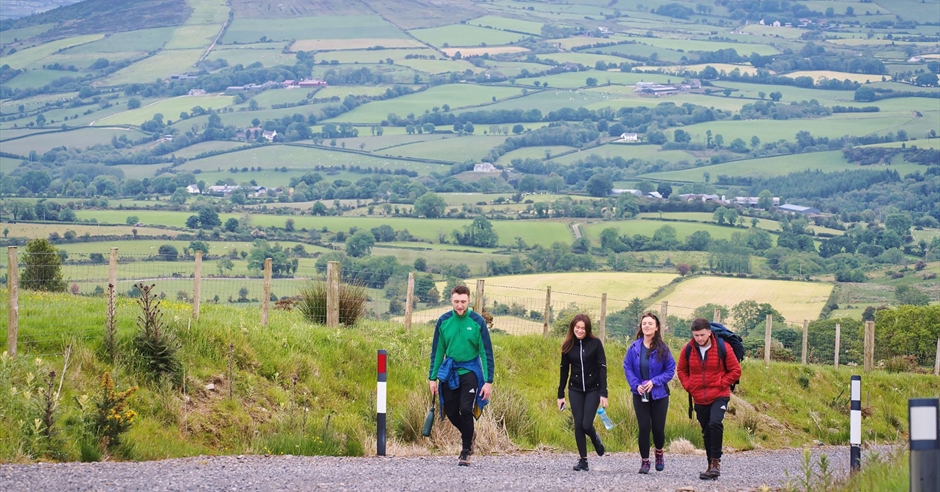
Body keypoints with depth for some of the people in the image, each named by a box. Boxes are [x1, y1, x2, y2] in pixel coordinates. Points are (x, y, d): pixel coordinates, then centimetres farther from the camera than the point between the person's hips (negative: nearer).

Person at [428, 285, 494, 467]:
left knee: (465, 409, -14)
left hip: (469, 371, -3)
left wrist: (488, 381, -9)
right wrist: (433, 377, 4)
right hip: (449, 371, 3)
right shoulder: (443, 321, -1)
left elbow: (486, 352, -5)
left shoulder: (478, 322, -8)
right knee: (450, 411, 5)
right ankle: (468, 434, 36)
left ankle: (466, 451, 1)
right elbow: (437, 351, 7)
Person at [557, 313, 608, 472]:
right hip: (575, 390, 3)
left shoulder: (595, 343, -7)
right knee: (578, 425, -1)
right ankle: (583, 460, 8)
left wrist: (603, 393, -13)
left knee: (587, 424, -11)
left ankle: (595, 439, 24)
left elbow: (602, 369, -8)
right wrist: (560, 395, 8)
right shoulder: (568, 346, 2)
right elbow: (564, 371, 8)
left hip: (593, 390, -3)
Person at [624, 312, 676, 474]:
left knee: (658, 428, 4)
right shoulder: (634, 348, -3)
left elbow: (670, 370, -5)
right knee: (644, 427, -2)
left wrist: (654, 382, -17)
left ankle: (659, 452, 35)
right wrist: (636, 385, -12)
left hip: (659, 394, -1)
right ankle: (644, 461, 11)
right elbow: (627, 368, 2)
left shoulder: (663, 349, -8)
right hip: (640, 394, 1)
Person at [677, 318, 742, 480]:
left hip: (719, 396, -4)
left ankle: (715, 461, -18)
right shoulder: (688, 349, 0)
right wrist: (688, 386, 0)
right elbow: (682, 370, 16)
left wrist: (721, 384, -11)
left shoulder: (723, 347, -8)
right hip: (699, 399, 4)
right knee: (707, 432, 11)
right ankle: (712, 466, 21)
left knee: (715, 423, -26)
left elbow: (735, 371, -1)